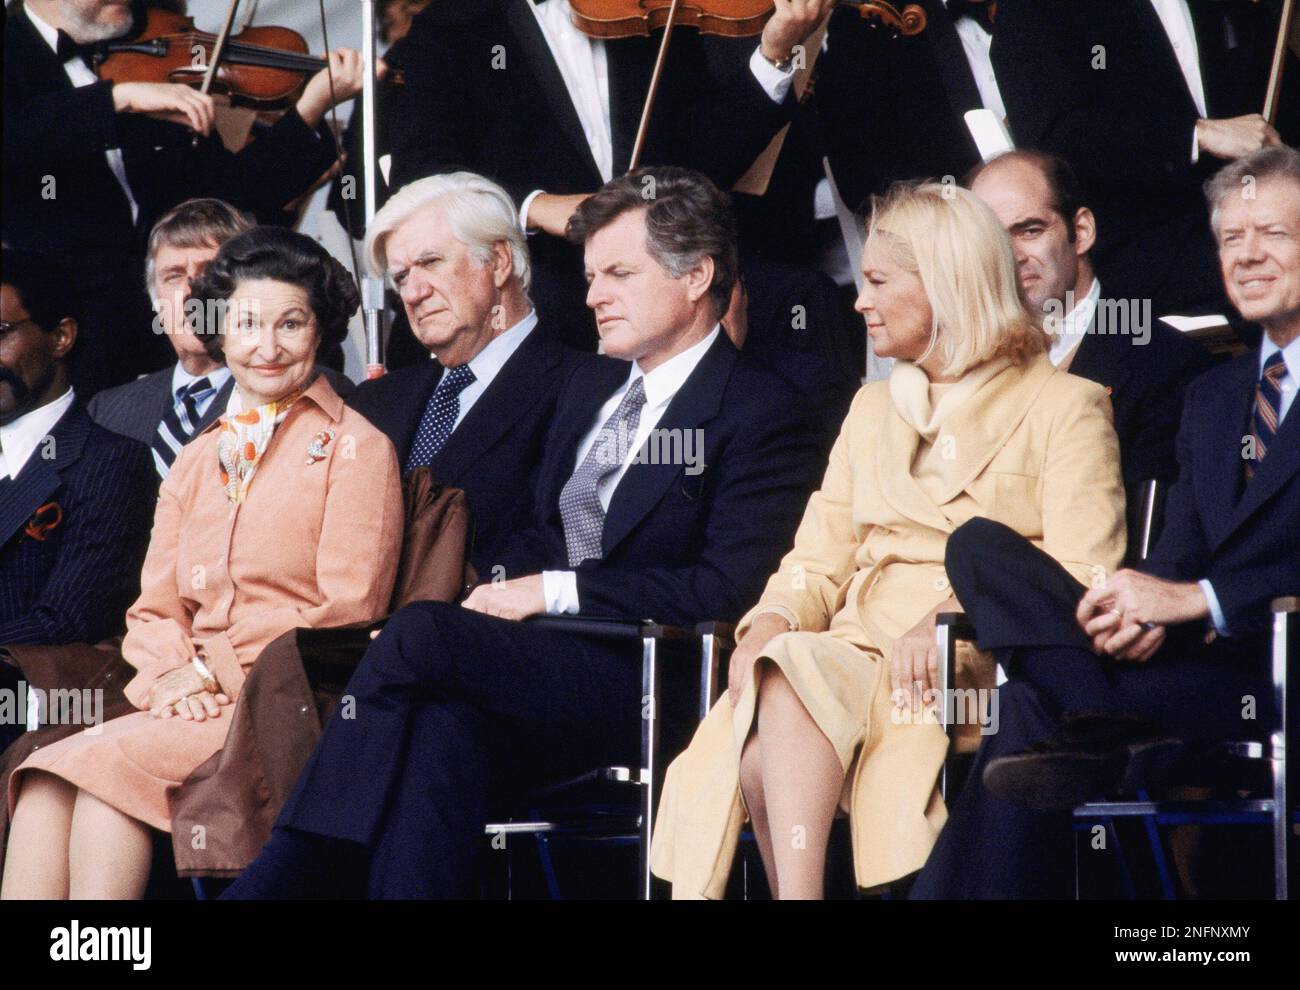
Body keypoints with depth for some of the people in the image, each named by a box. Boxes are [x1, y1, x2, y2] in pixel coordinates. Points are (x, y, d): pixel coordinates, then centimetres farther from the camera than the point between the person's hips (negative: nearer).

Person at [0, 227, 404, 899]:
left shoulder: (355, 446, 4)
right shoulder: (194, 465, 23)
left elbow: (348, 610, -4)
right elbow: (154, 610, 18)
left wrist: (213, 671, -10)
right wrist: (172, 674, -5)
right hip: (193, 710, 5)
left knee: (108, 764, -30)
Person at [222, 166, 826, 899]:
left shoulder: (763, 414, -3)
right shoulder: (591, 385, 22)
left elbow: (727, 590, -13)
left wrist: (556, 590, -14)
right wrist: (504, 595, 0)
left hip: (643, 690, -6)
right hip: (540, 663, 7)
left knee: (419, 631, -25)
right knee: (444, 737, -29)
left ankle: (281, 876, -22)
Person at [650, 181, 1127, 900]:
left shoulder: (1065, 405, 8)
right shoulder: (872, 410, 27)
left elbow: (1082, 579, -5)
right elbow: (819, 562, 19)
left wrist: (953, 623, -20)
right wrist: (771, 623, -4)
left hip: (986, 669, -5)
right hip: (861, 647, 5)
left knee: (796, 678, -35)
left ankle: (796, 896, -43)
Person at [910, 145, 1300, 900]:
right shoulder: (1214, 395, 25)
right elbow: (1179, 556, 16)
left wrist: (1199, 599, -20)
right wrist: (1145, 611, -11)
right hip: (1207, 657, 8)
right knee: (979, 547, -17)